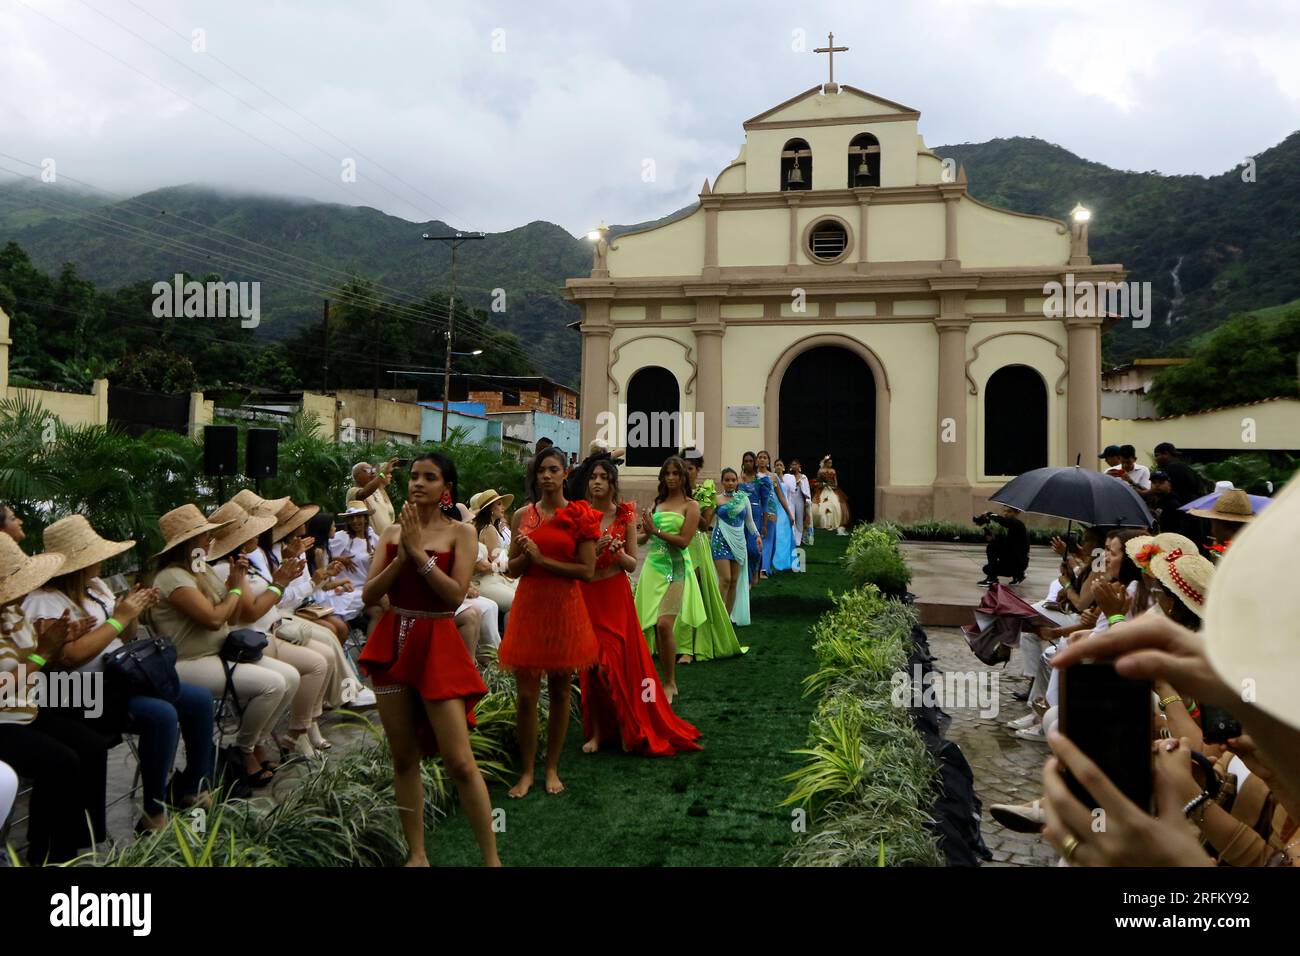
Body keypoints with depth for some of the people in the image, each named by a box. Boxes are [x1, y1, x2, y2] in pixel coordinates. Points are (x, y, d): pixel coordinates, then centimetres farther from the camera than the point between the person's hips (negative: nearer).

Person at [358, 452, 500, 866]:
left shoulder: (460, 533, -3)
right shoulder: (392, 533, 8)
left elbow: (455, 594, -14)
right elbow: (369, 595, 0)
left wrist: (419, 552, -17)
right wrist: (402, 556, -12)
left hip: (437, 645, -4)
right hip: (392, 642, 4)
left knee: (459, 761, -6)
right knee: (404, 757, 10)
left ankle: (491, 858, 6)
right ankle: (416, 853, 24)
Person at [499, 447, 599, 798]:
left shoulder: (580, 516, -2)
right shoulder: (522, 516, 7)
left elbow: (587, 570, -9)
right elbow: (513, 569, 9)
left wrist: (542, 559, -14)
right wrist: (526, 554, -12)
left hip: (564, 608, -1)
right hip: (528, 605, 2)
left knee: (560, 691, 8)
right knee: (526, 693, 1)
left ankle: (552, 768, 23)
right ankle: (526, 771, 15)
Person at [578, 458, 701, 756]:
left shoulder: (625, 515, 0)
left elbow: (632, 564, 1)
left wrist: (618, 553, -19)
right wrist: (593, 550, -17)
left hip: (615, 595, -1)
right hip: (586, 595, 1)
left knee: (618, 662, -2)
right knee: (591, 664, 2)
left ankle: (626, 729, 14)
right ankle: (596, 730, 14)